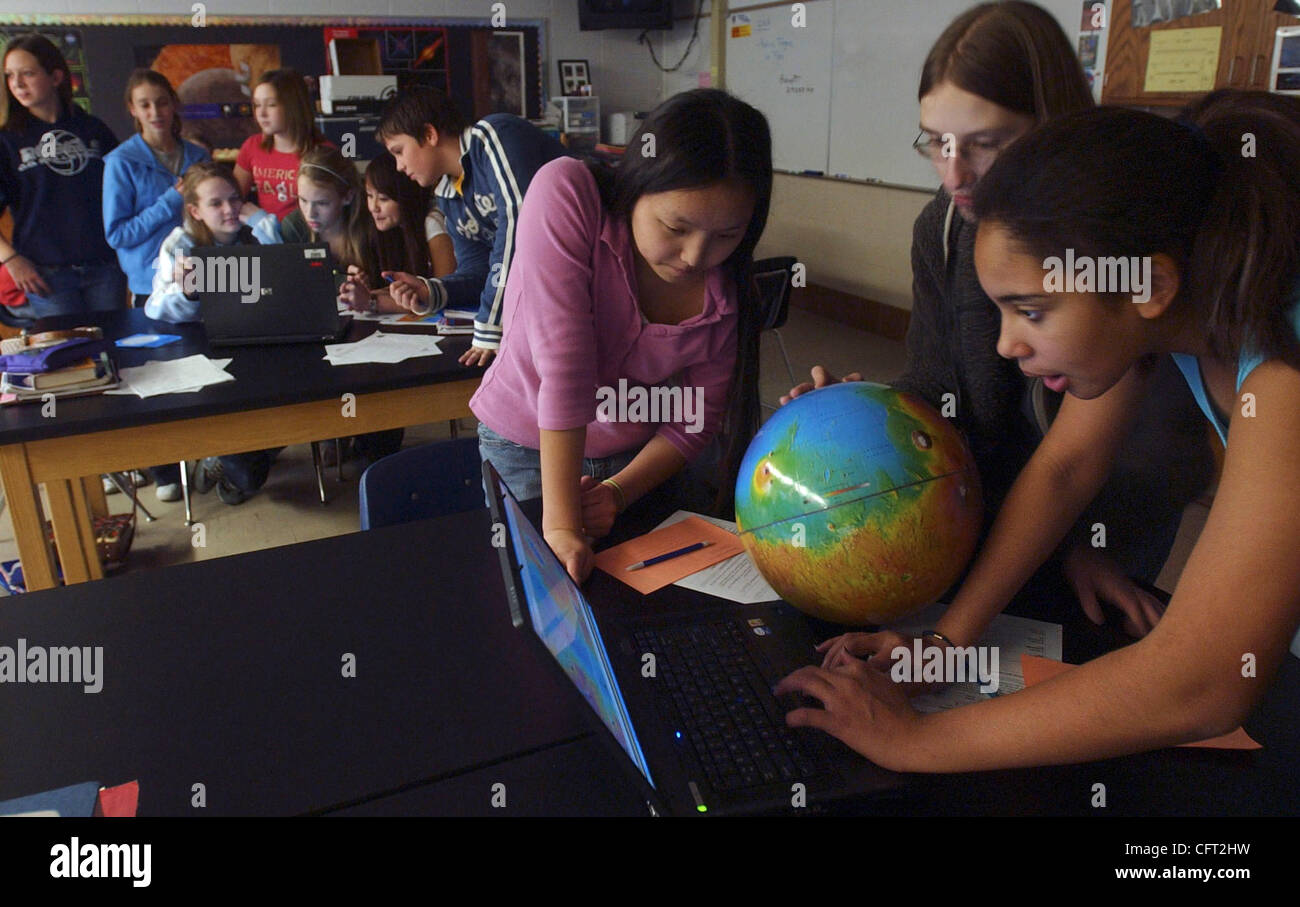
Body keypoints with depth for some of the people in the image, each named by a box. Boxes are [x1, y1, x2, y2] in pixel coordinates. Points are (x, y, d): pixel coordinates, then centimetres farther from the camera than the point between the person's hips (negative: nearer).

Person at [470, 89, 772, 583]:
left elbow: (693, 423, -7)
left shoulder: (729, 289, -15)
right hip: (527, 448, -2)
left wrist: (619, 492, -23)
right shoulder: (567, 195, -27)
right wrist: (561, 523, -36)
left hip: (635, 455, 3)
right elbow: (563, 364, -35)